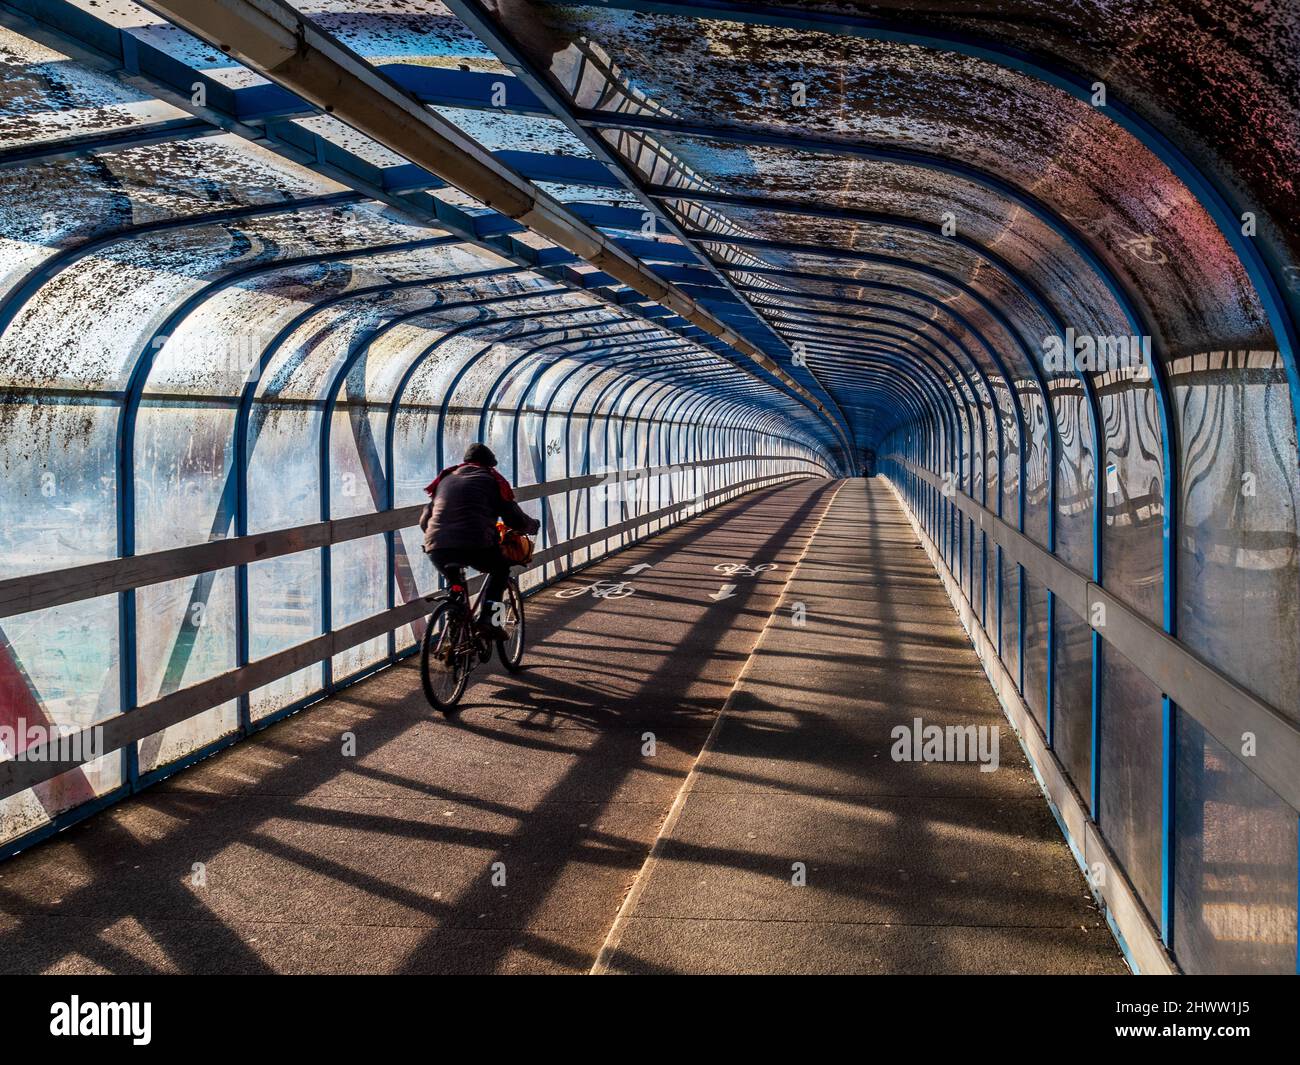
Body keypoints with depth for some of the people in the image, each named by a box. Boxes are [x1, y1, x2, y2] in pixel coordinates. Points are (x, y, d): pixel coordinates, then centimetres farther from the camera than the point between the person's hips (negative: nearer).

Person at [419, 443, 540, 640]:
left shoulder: (446, 478, 27)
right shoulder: (491, 480, 17)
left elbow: (424, 520, 25)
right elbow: (515, 519, 15)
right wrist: (533, 525, 36)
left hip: (437, 549, 4)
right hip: (475, 546, -4)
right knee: (501, 568, 27)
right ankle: (489, 619, 9)